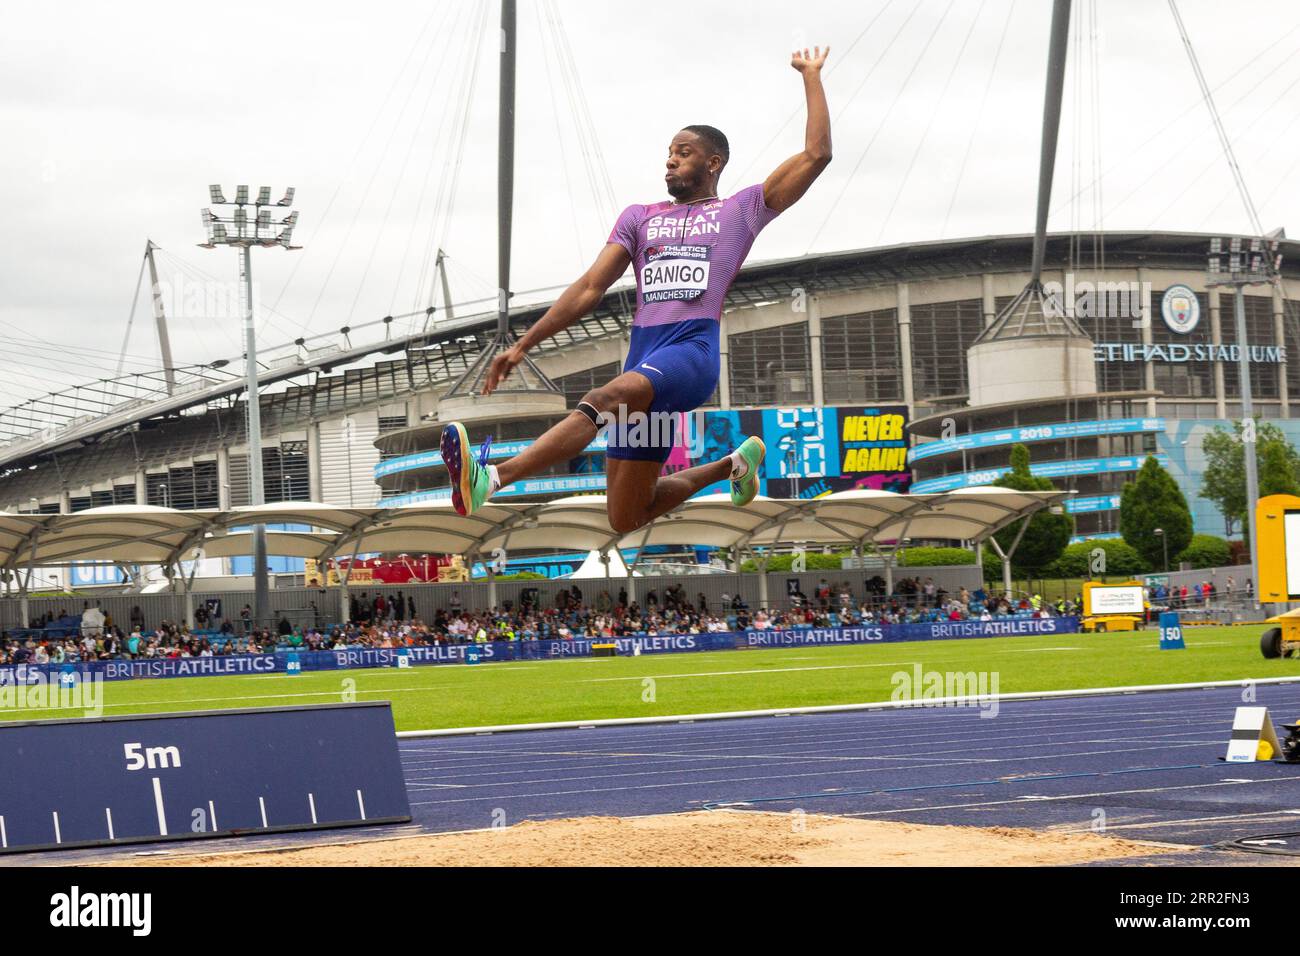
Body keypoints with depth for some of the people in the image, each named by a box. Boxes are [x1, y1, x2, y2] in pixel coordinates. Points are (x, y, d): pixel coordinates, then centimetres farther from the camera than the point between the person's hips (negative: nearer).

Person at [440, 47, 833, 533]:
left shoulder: (741, 210, 14)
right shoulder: (640, 217, 25)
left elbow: (816, 154, 8)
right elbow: (589, 288, 20)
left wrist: (811, 76, 15)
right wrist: (523, 345, 12)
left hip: (694, 350, -6)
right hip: (643, 349, 6)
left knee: (604, 399, -38)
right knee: (627, 520, 7)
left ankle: (492, 477, -56)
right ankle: (732, 465, 31)